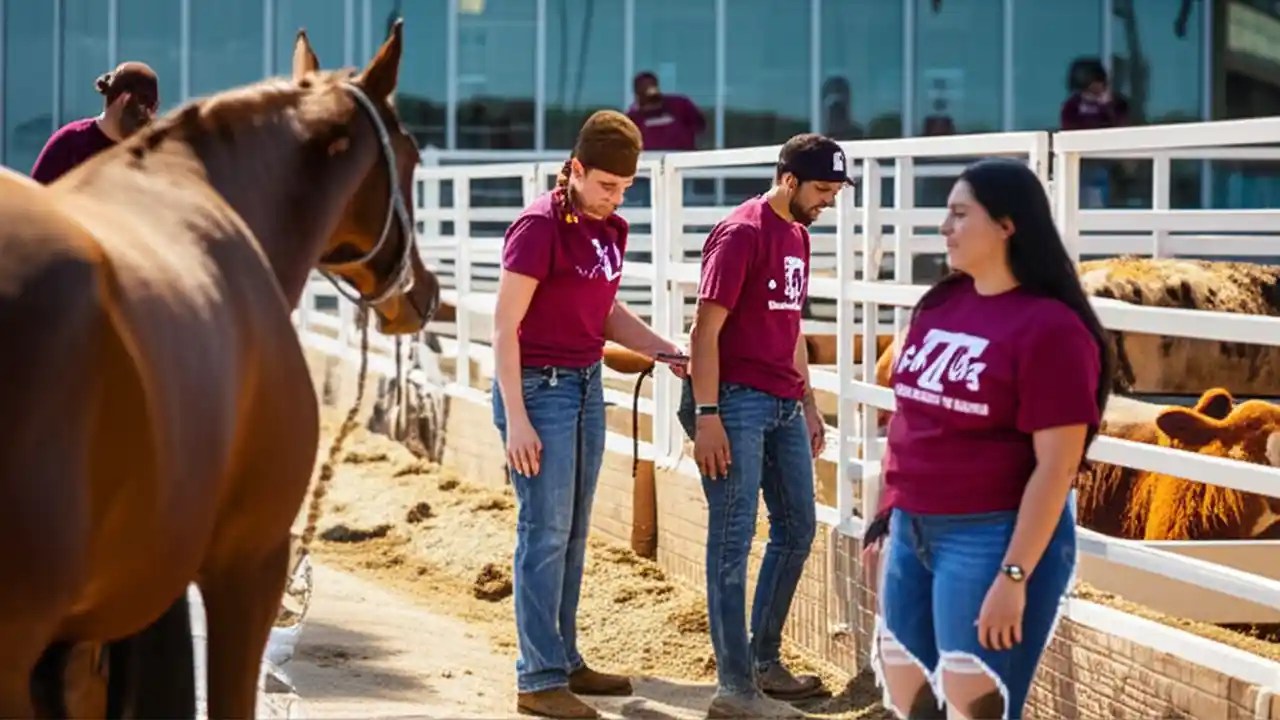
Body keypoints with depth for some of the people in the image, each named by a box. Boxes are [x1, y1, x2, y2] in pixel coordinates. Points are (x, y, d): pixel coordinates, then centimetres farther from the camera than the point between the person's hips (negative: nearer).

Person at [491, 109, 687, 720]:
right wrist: (516, 419, -18)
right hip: (540, 388, -8)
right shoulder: (540, 227, -15)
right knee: (545, 533, -4)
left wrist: (668, 353, 6)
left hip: (587, 385, 8)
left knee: (573, 533, 13)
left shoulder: (610, 229, 8)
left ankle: (564, 661, 22)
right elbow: (504, 327, -15)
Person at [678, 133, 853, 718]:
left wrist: (809, 404, 21)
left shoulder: (797, 236, 13)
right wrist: (706, 417, -20)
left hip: (785, 405, 9)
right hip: (737, 401, -9)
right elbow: (706, 330, -16)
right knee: (733, 539, -5)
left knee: (796, 529, 13)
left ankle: (765, 662, 25)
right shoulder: (741, 234, -13)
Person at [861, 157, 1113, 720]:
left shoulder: (1049, 327, -15)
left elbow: (1057, 466, -18)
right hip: (913, 531, 8)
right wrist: (887, 514, 17)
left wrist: (1014, 576, -21)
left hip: (992, 538, -8)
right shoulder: (939, 305, 7)